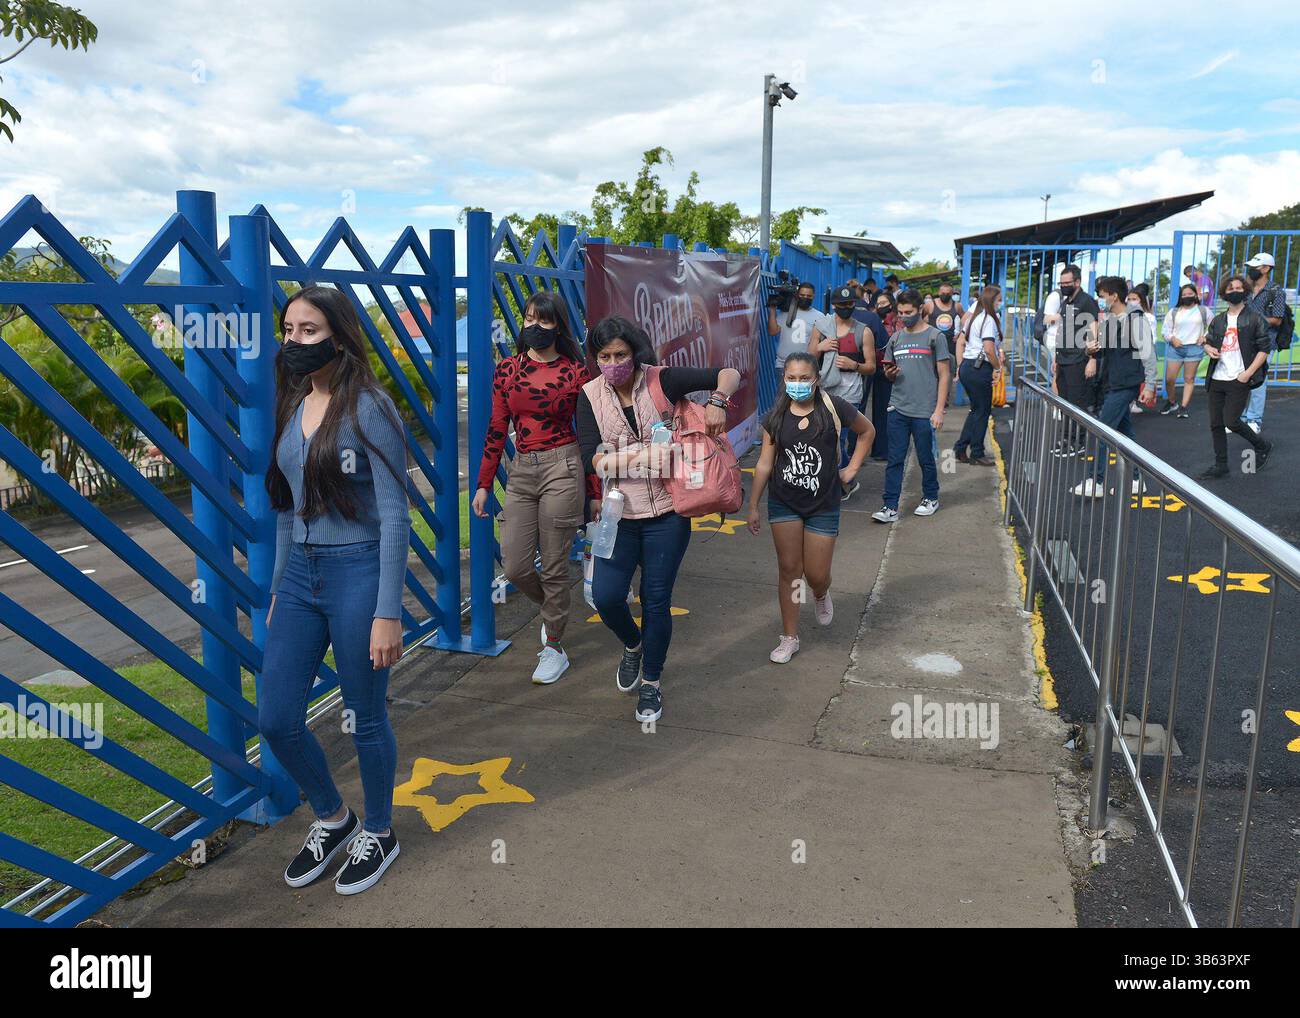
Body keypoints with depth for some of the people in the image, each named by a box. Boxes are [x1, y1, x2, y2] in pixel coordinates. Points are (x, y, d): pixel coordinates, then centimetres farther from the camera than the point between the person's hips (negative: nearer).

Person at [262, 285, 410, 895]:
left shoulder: (368, 408, -12)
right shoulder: (292, 407, 9)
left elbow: (393, 514, -14)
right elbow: (288, 507, 16)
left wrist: (388, 614, -16)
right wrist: (277, 589, 17)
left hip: (357, 571, -7)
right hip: (299, 573, 7)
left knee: (366, 718, 8)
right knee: (275, 719, 8)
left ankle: (378, 833, 32)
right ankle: (332, 819, 34)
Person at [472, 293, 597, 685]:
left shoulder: (576, 371, -1)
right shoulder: (507, 369, 8)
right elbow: (496, 430, 10)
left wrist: (595, 493, 2)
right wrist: (483, 485, 8)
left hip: (562, 469, -4)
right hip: (521, 472, 4)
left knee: (554, 567, 1)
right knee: (515, 568, 2)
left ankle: (555, 648, 20)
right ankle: (553, 609, 34)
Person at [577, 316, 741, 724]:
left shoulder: (661, 380, -7)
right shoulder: (590, 396, -3)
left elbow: (729, 373, -3)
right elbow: (593, 460, -13)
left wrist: (717, 400, -24)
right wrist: (651, 455, -20)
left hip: (665, 512, -1)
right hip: (619, 513, 1)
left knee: (656, 600, 6)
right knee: (606, 596, -5)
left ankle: (651, 685, 28)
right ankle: (633, 645, 31)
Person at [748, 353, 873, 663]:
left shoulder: (833, 408, -10)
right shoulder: (776, 417, -3)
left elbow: (866, 431, 7)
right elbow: (765, 464, 1)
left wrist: (852, 468, 1)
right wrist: (753, 506, 2)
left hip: (823, 504, -1)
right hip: (784, 503, 2)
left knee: (816, 575, 3)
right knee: (789, 570, 5)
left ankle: (821, 596, 42)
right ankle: (789, 638, 18)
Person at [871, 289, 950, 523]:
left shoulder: (935, 337, -1)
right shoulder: (895, 338, 11)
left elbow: (943, 376, -2)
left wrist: (938, 410, -9)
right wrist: (890, 373, -5)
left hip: (924, 412, -3)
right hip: (898, 409, 4)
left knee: (926, 459, 9)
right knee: (894, 460, 2)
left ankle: (931, 498, 28)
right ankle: (890, 506, 5)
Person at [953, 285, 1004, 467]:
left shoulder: (974, 317, 14)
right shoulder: (989, 320, -14)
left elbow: (960, 343, 18)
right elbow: (989, 349, -22)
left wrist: (960, 366, 17)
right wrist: (998, 367, -9)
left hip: (967, 368, 9)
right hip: (980, 369, -9)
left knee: (976, 409, 18)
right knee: (983, 411, 3)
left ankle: (961, 449, 17)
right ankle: (977, 454, 11)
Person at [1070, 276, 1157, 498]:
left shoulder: (1136, 319, -11)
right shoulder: (1109, 320, 12)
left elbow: (1148, 353, -13)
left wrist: (1150, 384, -15)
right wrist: (1093, 351, -1)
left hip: (1125, 385, -9)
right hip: (1110, 384, 9)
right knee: (1123, 431, 13)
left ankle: (1097, 482, -10)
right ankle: (1135, 480, 22)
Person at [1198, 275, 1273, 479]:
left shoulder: (1255, 319, -2)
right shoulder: (1218, 320, 13)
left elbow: (1264, 348, -4)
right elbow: (1208, 341, 24)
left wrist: (1248, 373, -14)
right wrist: (1209, 349, -1)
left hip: (1239, 380, -5)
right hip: (1216, 379, 5)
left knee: (1231, 422, -8)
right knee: (1215, 424, 5)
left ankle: (1262, 446, 18)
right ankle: (1220, 465, 15)